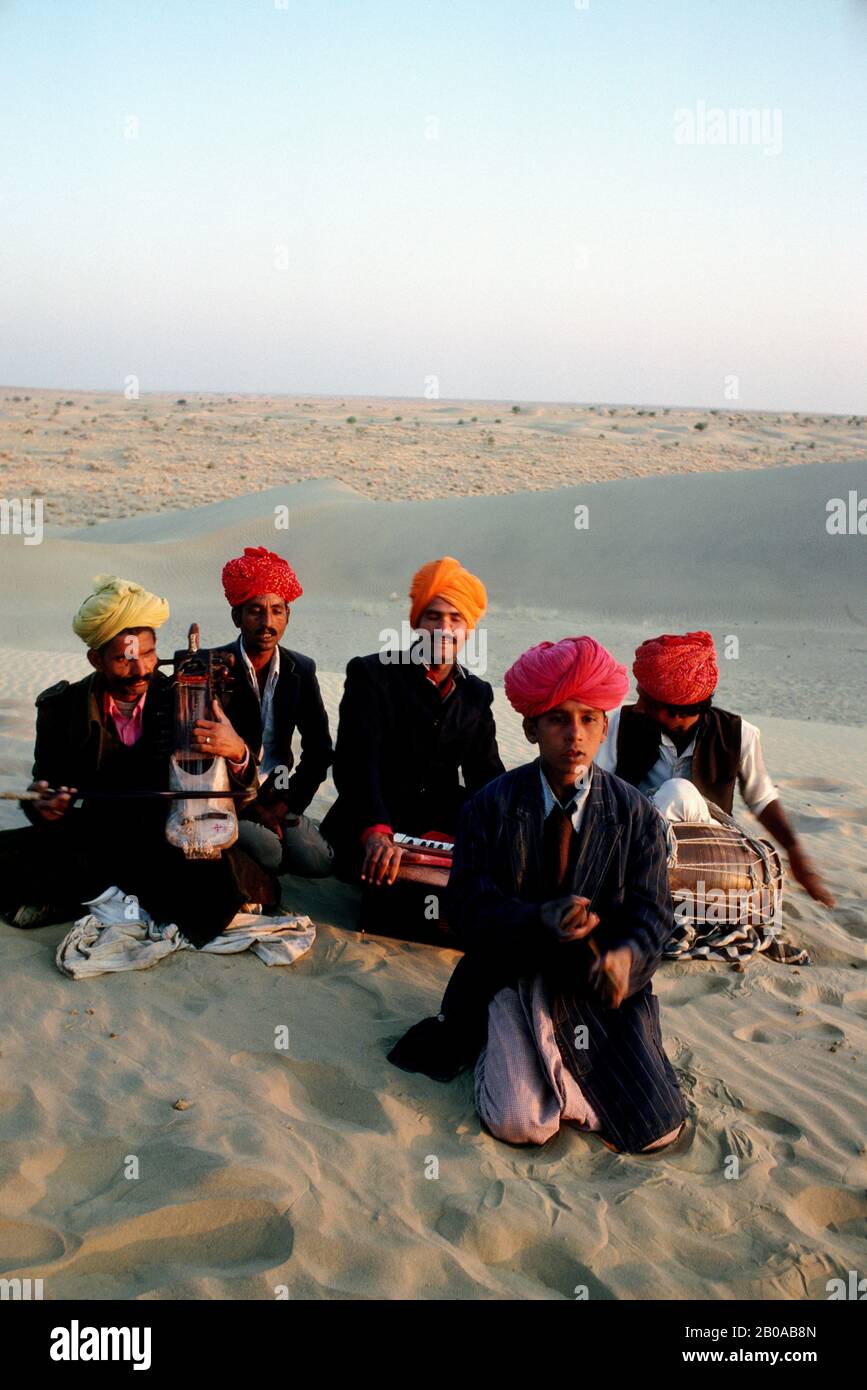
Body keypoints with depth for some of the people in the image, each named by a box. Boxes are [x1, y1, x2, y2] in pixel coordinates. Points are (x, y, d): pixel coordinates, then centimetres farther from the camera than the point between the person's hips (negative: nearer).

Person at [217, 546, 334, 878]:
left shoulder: (301, 670, 2)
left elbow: (319, 748, 7)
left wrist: (286, 804, -6)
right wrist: (252, 809, -16)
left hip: (275, 793, 4)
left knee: (316, 861, -19)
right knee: (266, 852, -30)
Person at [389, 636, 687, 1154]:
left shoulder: (636, 814, 0)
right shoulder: (492, 805, -4)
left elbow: (653, 912, -2)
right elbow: (469, 904, -9)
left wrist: (628, 956, -26)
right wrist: (540, 920, -28)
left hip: (602, 983, 2)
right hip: (516, 975, -2)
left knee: (656, 1129, -9)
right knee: (519, 1124, -21)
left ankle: (572, 1062, 20)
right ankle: (501, 1050, 14)